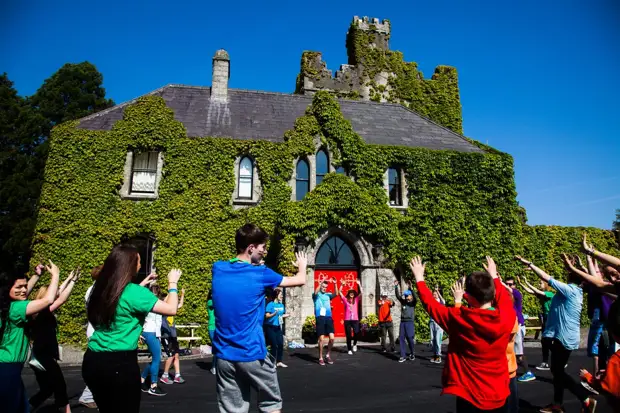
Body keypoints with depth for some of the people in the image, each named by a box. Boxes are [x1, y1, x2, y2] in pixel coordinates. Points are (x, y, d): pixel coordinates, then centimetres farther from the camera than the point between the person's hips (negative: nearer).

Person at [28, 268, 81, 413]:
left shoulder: (41, 314, 4)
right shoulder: (42, 314, -20)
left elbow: (58, 294, 12)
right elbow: (62, 299, -25)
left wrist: (68, 279, 14)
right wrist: (73, 281, -19)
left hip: (40, 357, 9)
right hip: (44, 358, -9)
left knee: (47, 390, 17)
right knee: (60, 387, 1)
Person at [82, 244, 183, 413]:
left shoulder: (102, 289, 4)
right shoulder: (134, 293, -17)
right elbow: (171, 309, -14)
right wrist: (172, 283, -1)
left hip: (93, 361, 8)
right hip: (119, 363, -7)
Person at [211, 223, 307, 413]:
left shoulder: (218, 269, 0)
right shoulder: (260, 274, -11)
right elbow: (300, 280, 4)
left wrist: (254, 262, 32)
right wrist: (302, 265, 24)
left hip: (224, 355, 5)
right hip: (252, 355, -4)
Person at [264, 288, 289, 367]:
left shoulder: (281, 305, 7)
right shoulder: (270, 304, -13)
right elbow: (267, 316, -19)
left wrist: (285, 315, 0)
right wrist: (273, 314, -36)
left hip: (278, 327, 6)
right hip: (270, 327, -6)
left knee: (281, 344, 5)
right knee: (274, 345, -4)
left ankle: (279, 362, 18)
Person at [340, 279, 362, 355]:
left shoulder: (356, 300, 11)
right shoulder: (345, 300, 7)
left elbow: (361, 292, 5)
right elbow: (339, 292, -1)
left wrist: (359, 284, -4)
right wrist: (342, 285, -10)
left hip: (355, 319, 1)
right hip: (347, 320, -1)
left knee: (356, 332, -18)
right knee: (348, 335, 2)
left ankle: (354, 344, 10)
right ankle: (349, 349, 14)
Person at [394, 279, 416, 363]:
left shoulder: (413, 303, 1)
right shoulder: (403, 302, 12)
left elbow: (414, 297, -18)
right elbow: (398, 295, 7)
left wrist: (410, 288, -30)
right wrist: (396, 286, -4)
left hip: (410, 322, -4)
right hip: (402, 322, 4)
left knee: (410, 338, -2)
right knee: (401, 338, 0)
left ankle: (412, 354, 20)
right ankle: (403, 356, 5)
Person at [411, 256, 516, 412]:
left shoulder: (458, 319, -21)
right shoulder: (507, 318, -13)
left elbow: (430, 304, -4)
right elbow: (504, 298, 11)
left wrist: (419, 279, 9)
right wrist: (494, 276, 26)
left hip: (470, 398, -4)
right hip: (499, 397, 4)